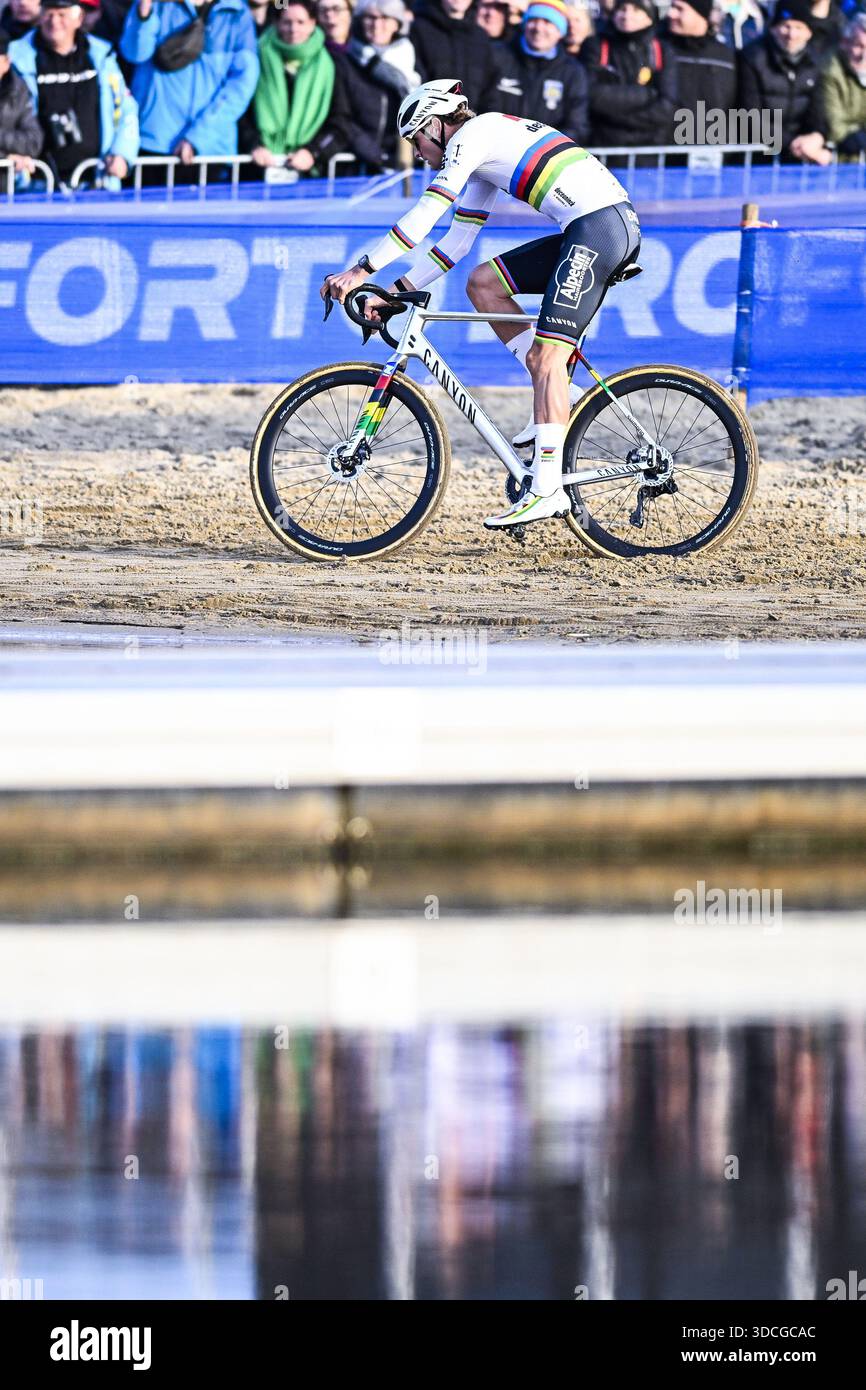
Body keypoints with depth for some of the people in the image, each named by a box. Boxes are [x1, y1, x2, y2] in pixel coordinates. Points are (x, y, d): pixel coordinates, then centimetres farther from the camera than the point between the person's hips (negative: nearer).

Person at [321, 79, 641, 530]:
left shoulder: (471, 135, -1)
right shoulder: (484, 157, 27)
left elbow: (427, 212, -11)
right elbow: (456, 242, 28)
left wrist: (362, 270, -11)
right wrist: (396, 290, 22)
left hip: (598, 225, -10)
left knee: (546, 356, -12)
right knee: (483, 283, 12)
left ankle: (548, 490, -17)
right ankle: (555, 400, 8)